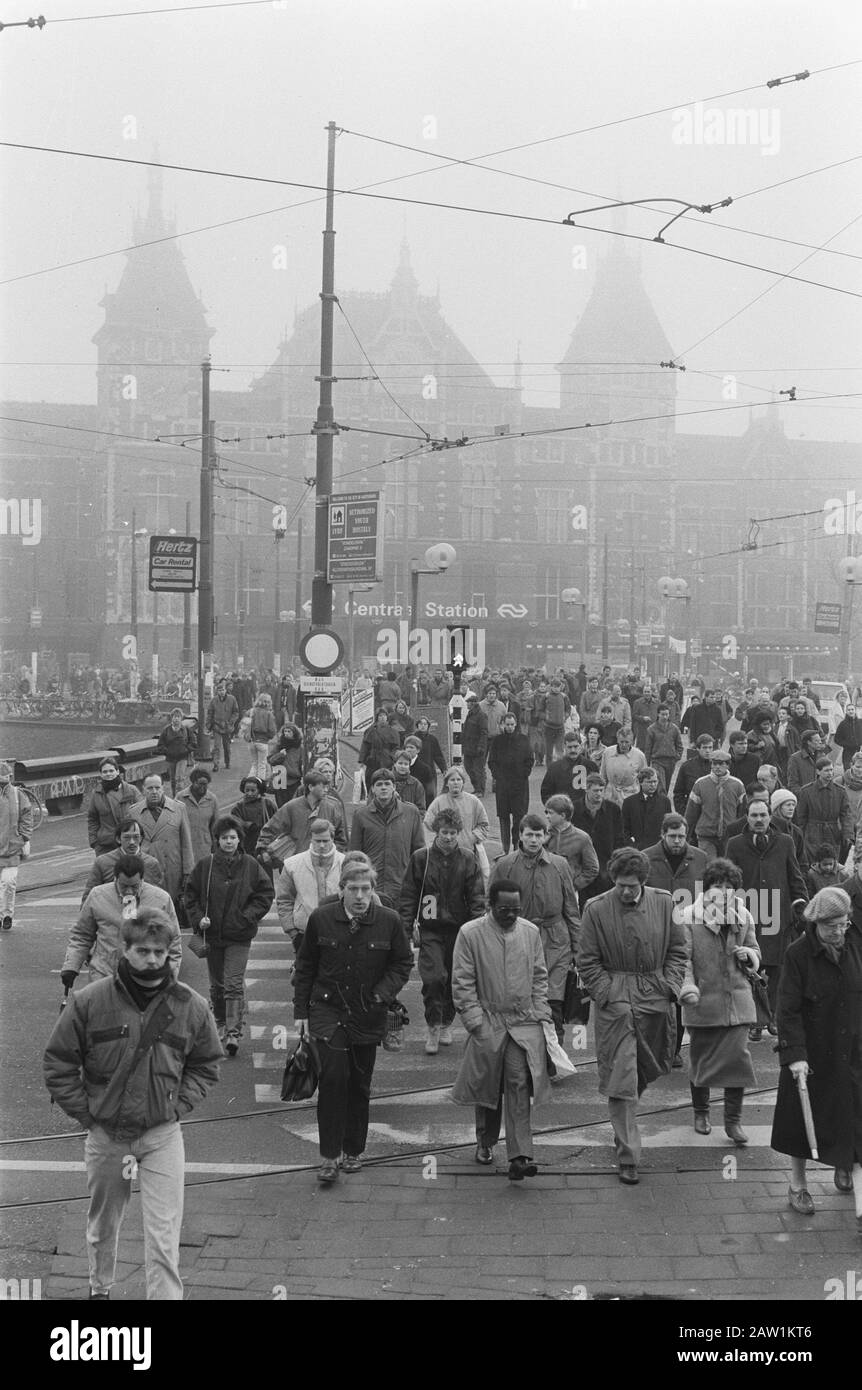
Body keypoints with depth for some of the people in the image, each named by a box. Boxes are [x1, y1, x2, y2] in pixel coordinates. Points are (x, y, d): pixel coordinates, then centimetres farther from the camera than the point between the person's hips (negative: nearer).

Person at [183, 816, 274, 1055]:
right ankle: (220, 1022, 36)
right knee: (217, 984, 15)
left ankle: (234, 1033, -13)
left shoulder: (250, 865, -3)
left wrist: (248, 916, -10)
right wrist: (198, 918, -7)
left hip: (239, 936, -2)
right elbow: (191, 894, 6)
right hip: (212, 934, 2)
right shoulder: (205, 865, -1)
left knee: (234, 984, -11)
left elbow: (266, 894, 1)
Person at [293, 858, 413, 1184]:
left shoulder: (389, 921, -6)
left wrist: (383, 993, -9)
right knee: (334, 1076, -14)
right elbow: (305, 966, 6)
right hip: (327, 1010, -1)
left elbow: (403, 962, 7)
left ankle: (353, 1151, 27)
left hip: (367, 1016, 1)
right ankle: (329, 1156, -8)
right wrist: (301, 1010, 5)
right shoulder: (321, 919, -5)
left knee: (360, 1084, 10)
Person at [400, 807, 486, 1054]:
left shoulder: (468, 859, 2)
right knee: (433, 977, -16)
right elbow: (408, 895, 4)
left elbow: (477, 896, 2)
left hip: (459, 928, 2)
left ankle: (446, 1024, 28)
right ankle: (432, 1027, -4)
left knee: (455, 979, 8)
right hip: (430, 929, -2)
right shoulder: (421, 858, 0)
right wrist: (407, 928, -3)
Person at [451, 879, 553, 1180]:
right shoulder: (470, 933, -5)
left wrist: (540, 1014, 5)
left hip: (524, 1023, 1)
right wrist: (475, 1020, -9)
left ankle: (519, 1156, -15)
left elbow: (540, 977, 14)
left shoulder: (531, 932, 6)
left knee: (519, 1084, -11)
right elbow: (462, 983, -4)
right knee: (487, 1085, 9)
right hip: (488, 1023, -1)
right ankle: (485, 1142, 33)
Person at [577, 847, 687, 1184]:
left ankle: (624, 1122, 43)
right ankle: (627, 1158, -4)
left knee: (646, 1071, 15)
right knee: (621, 1081, -6)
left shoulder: (663, 904, 3)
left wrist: (670, 988, -2)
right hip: (615, 1003, -3)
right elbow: (587, 962, -1)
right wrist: (608, 996, -10)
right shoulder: (596, 910, -5)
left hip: (655, 1000, 3)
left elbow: (677, 951, 11)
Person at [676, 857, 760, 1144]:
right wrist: (687, 986, -24)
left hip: (737, 1000, 2)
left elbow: (756, 954, 19)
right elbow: (682, 957, -10)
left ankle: (733, 1121, 2)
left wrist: (749, 954, -5)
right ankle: (701, 1114, 30)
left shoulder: (743, 917, 6)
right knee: (700, 1059, 10)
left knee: (737, 1057, -6)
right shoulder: (689, 917, -6)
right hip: (702, 1001, -2)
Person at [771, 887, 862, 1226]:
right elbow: (788, 1010, -14)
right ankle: (797, 1186, 31)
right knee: (803, 1119, 13)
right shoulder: (798, 954, -13)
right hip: (811, 1054, -2)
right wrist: (795, 1054, -20)